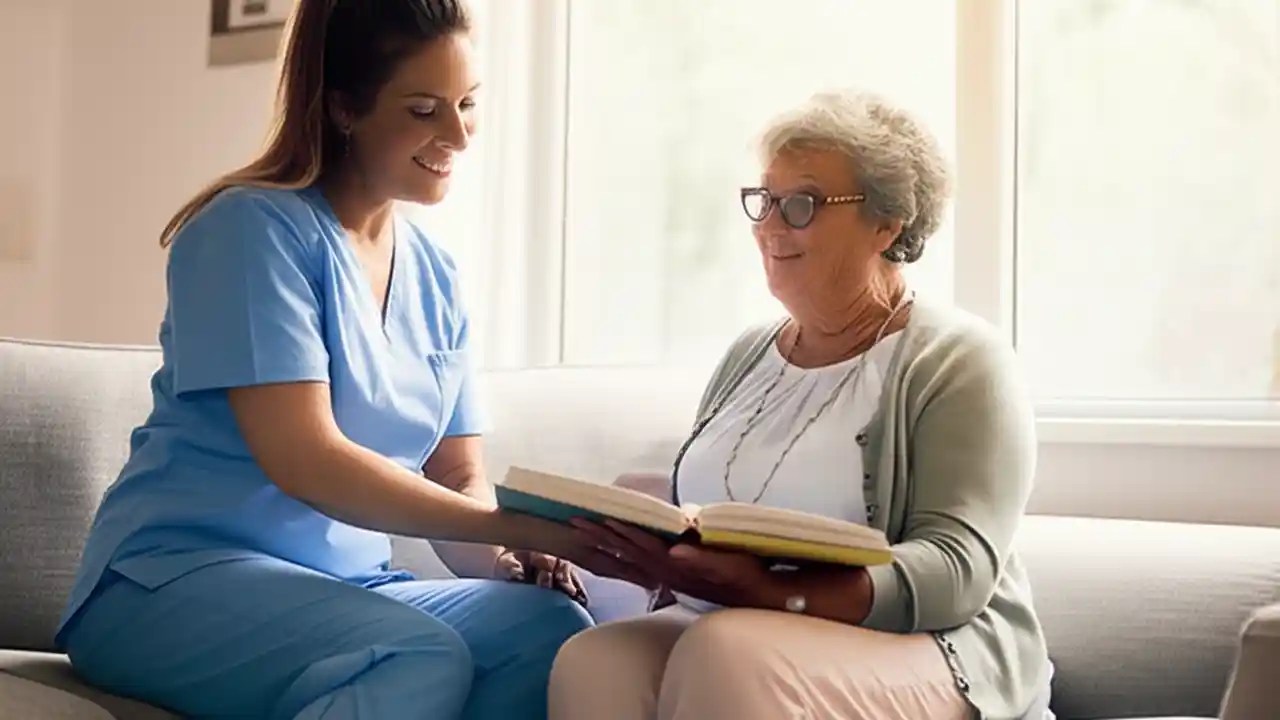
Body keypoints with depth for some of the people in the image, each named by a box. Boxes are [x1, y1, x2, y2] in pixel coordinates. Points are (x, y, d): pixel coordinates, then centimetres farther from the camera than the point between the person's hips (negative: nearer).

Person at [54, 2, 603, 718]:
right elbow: (303, 460, -20)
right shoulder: (256, 226, -9)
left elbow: (461, 478, 10)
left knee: (553, 629, -22)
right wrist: (521, 528, -26)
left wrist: (500, 559, -13)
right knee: (424, 661, -34)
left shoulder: (436, 273, 11)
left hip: (349, 587, 6)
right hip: (180, 575, -6)